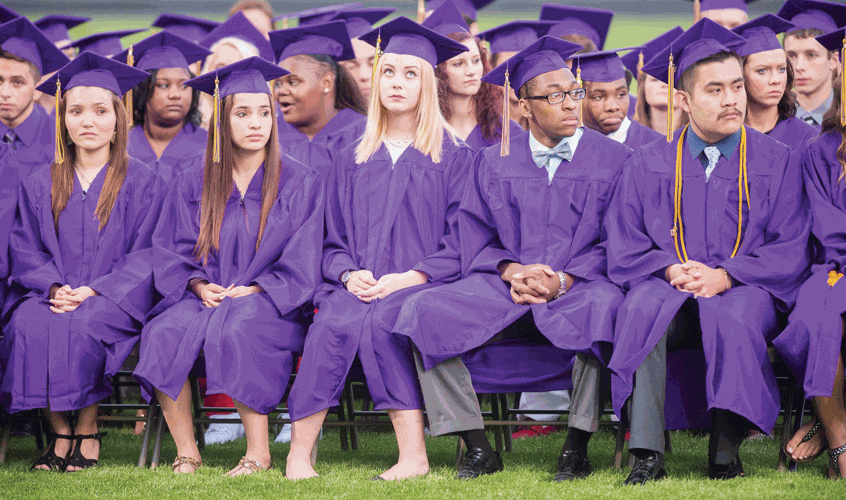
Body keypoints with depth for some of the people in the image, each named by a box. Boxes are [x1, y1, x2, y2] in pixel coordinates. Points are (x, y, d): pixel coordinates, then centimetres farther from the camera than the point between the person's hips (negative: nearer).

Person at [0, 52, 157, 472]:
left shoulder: (142, 183, 6)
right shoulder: (39, 185, 15)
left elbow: (145, 255, 0)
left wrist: (94, 291, -14)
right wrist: (53, 288, -11)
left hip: (113, 299, -2)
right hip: (51, 293, 3)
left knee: (82, 324, -36)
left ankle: (88, 429, -19)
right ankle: (59, 432, -20)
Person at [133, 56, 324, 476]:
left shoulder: (300, 183, 5)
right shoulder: (194, 184, 12)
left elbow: (301, 262, 0)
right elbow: (171, 250, 11)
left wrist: (253, 290, -13)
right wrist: (198, 284, -9)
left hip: (268, 302, -3)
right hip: (207, 296, 3)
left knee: (234, 330, -37)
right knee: (164, 333, -31)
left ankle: (259, 452, -28)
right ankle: (186, 452, -22)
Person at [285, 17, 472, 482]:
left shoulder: (453, 157, 9)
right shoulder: (351, 160, 20)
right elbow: (334, 241, 19)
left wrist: (409, 277, -13)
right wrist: (349, 274, -4)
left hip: (421, 283, -3)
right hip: (359, 285, 3)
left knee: (379, 320, -36)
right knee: (335, 322, -32)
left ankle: (413, 454, -36)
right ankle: (299, 453, -36)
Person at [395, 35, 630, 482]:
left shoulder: (613, 160, 5)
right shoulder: (494, 164, 13)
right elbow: (475, 238, 9)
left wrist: (564, 281, -15)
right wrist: (512, 270, -12)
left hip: (580, 285, -3)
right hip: (504, 286, 3)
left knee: (605, 308, -40)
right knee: (423, 310, -21)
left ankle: (577, 446, -25)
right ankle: (477, 447, -16)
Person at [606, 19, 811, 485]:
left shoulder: (777, 161, 7)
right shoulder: (649, 163, 12)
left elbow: (792, 250, 1)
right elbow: (624, 246, 8)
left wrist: (726, 276, -15)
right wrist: (671, 270, -13)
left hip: (746, 290, -1)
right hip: (669, 289, 1)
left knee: (733, 313, -38)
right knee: (643, 307, -35)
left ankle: (726, 452, -28)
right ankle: (647, 454, -37)